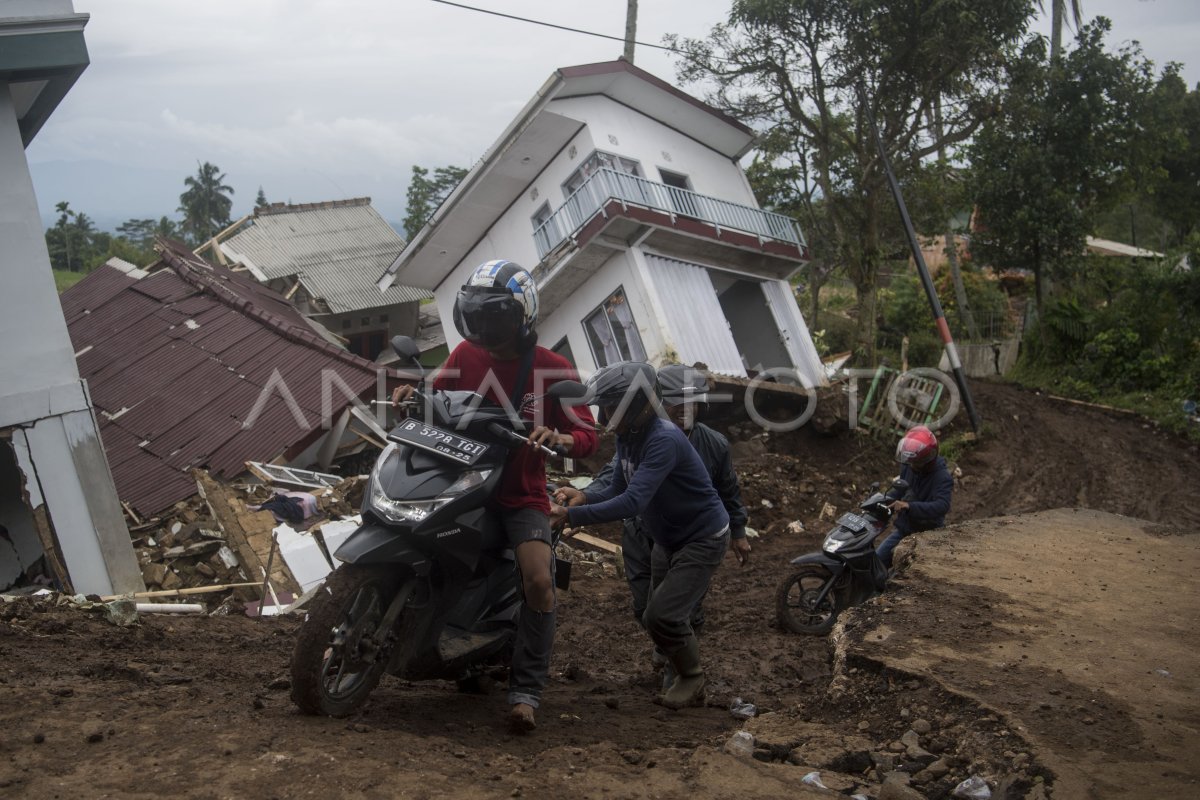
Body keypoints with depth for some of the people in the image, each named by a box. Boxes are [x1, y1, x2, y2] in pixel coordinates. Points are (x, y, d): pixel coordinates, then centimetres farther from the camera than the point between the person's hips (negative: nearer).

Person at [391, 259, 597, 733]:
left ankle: (525, 690, -11)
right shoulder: (467, 355, 3)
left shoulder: (553, 370, -7)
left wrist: (558, 437, -31)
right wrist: (412, 395, -9)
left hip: (522, 495, -4)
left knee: (539, 582, -23)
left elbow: (587, 435, -8)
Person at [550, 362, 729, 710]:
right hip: (668, 539, 9)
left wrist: (571, 515, -45)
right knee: (656, 617, 14)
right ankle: (680, 669, 37)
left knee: (662, 616, -15)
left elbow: (632, 502, -41)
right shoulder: (627, 437, -5)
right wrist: (584, 495, -21)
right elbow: (618, 490, 0)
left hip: (703, 539, -9)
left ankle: (692, 678, 10)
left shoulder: (664, 440, -33)